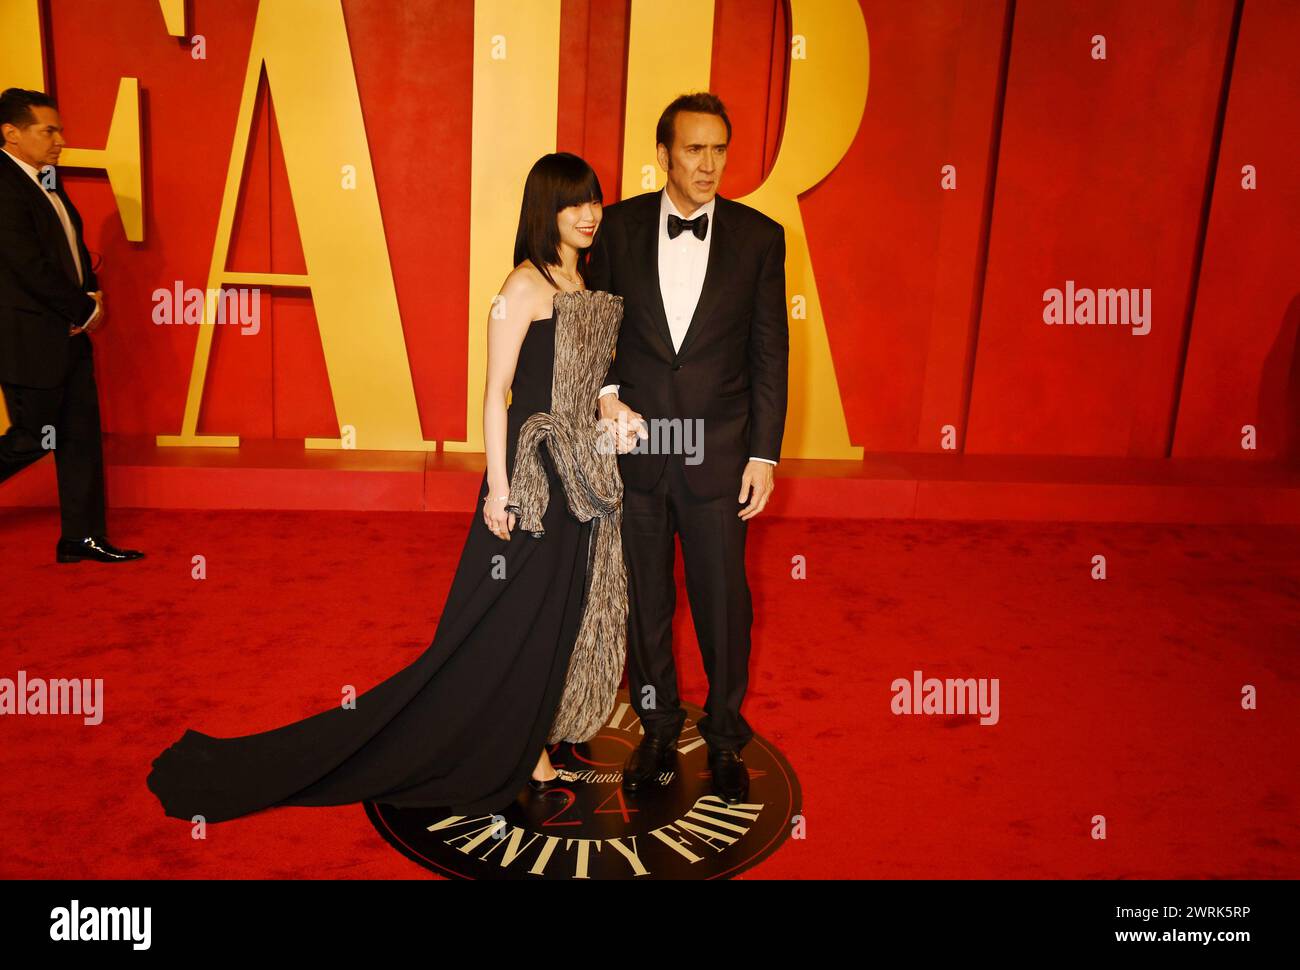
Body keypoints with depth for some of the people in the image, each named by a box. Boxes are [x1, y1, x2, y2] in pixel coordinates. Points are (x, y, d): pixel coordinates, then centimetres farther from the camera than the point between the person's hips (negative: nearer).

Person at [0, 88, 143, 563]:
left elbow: (74, 247, 17)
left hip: (68, 333, 9)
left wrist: (92, 296, 0)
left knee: (82, 434, 9)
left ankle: (83, 537, 15)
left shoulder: (47, 181, 12)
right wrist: (84, 310, -11)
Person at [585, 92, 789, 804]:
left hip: (717, 454, -1)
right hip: (634, 447, 1)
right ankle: (657, 729, 33)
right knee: (644, 600, 13)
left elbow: (770, 352, 0)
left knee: (724, 602, 9)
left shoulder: (758, 236, 0)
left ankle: (724, 736, 30)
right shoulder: (619, 227, 1)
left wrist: (764, 453, -4)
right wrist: (605, 392, -11)